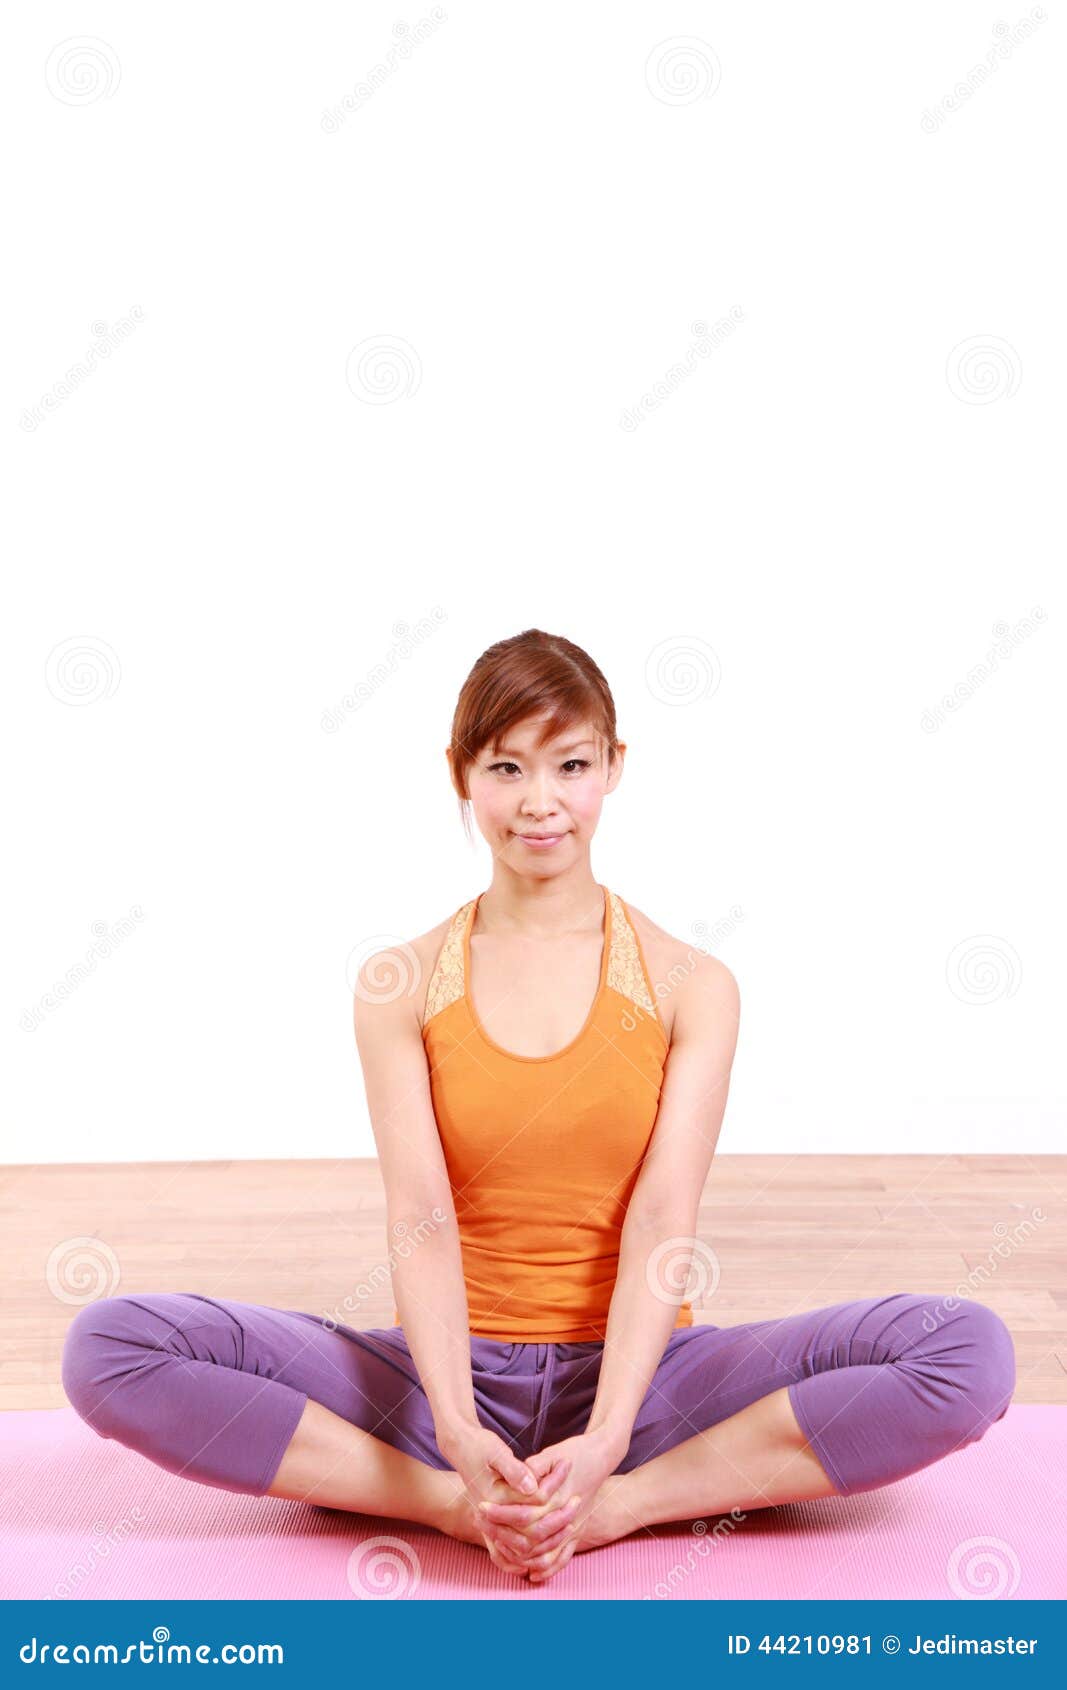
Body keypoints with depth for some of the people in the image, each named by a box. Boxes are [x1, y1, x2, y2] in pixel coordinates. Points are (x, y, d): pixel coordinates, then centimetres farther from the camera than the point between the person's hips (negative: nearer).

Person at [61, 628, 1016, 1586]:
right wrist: (460, 1436, -25)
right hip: (452, 1377, 1)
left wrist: (604, 1444, -25)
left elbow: (663, 1222, -11)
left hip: (632, 1377, 0)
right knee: (110, 1346, -20)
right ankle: (455, 1504, -19)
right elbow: (420, 1218, -10)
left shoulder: (692, 988, -1)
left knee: (971, 1350, -23)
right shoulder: (401, 987, 0)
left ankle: (619, 1506, -20)